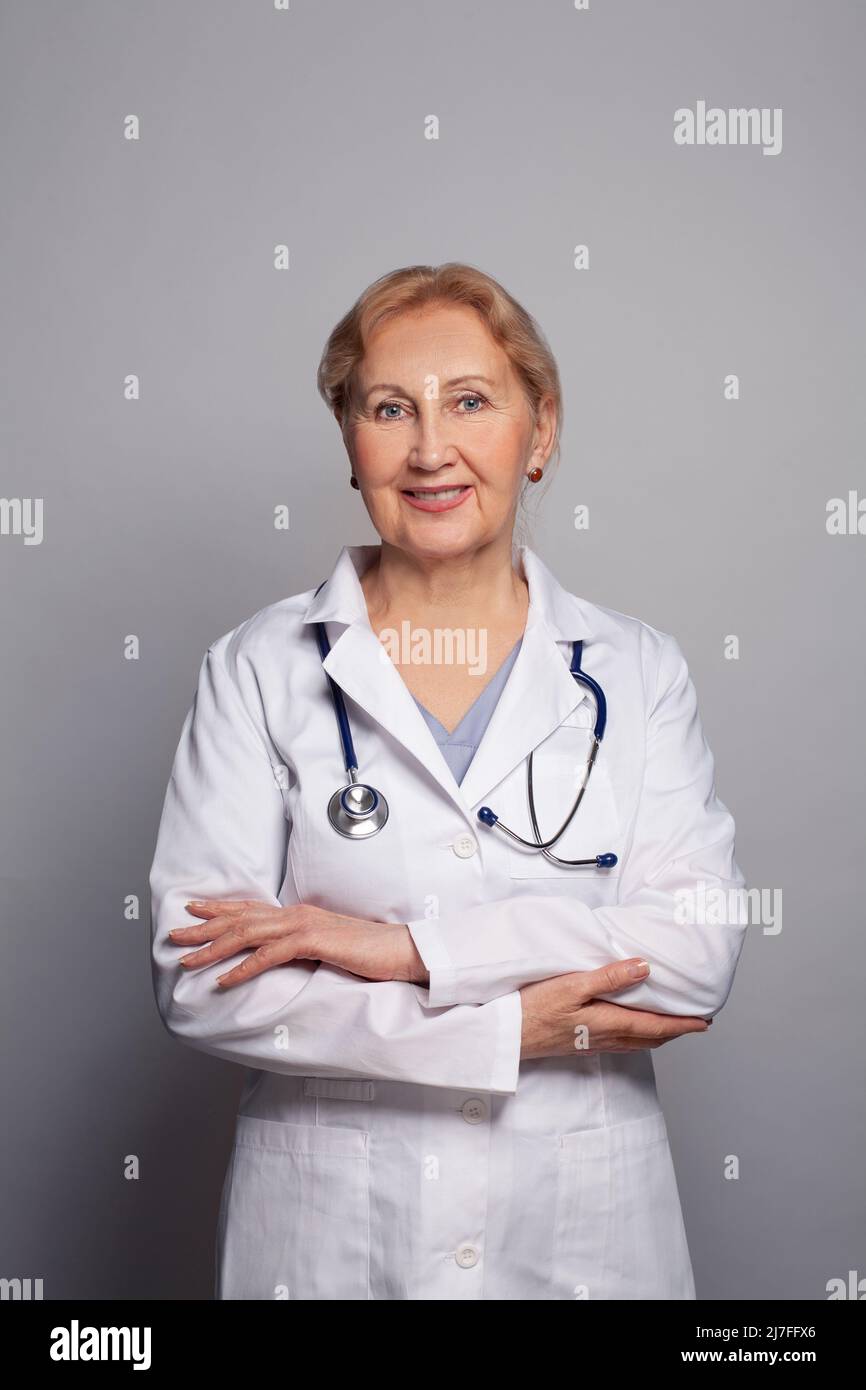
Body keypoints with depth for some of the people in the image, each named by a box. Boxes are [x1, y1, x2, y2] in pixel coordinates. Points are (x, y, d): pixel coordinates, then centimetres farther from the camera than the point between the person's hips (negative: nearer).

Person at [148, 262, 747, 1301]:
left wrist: (405, 945, -20)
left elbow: (701, 948, -11)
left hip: (587, 1225, 1)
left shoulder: (637, 671, -1)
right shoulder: (261, 669, -5)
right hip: (327, 1229, -1)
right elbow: (199, 980, -12)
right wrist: (509, 1030, -16)